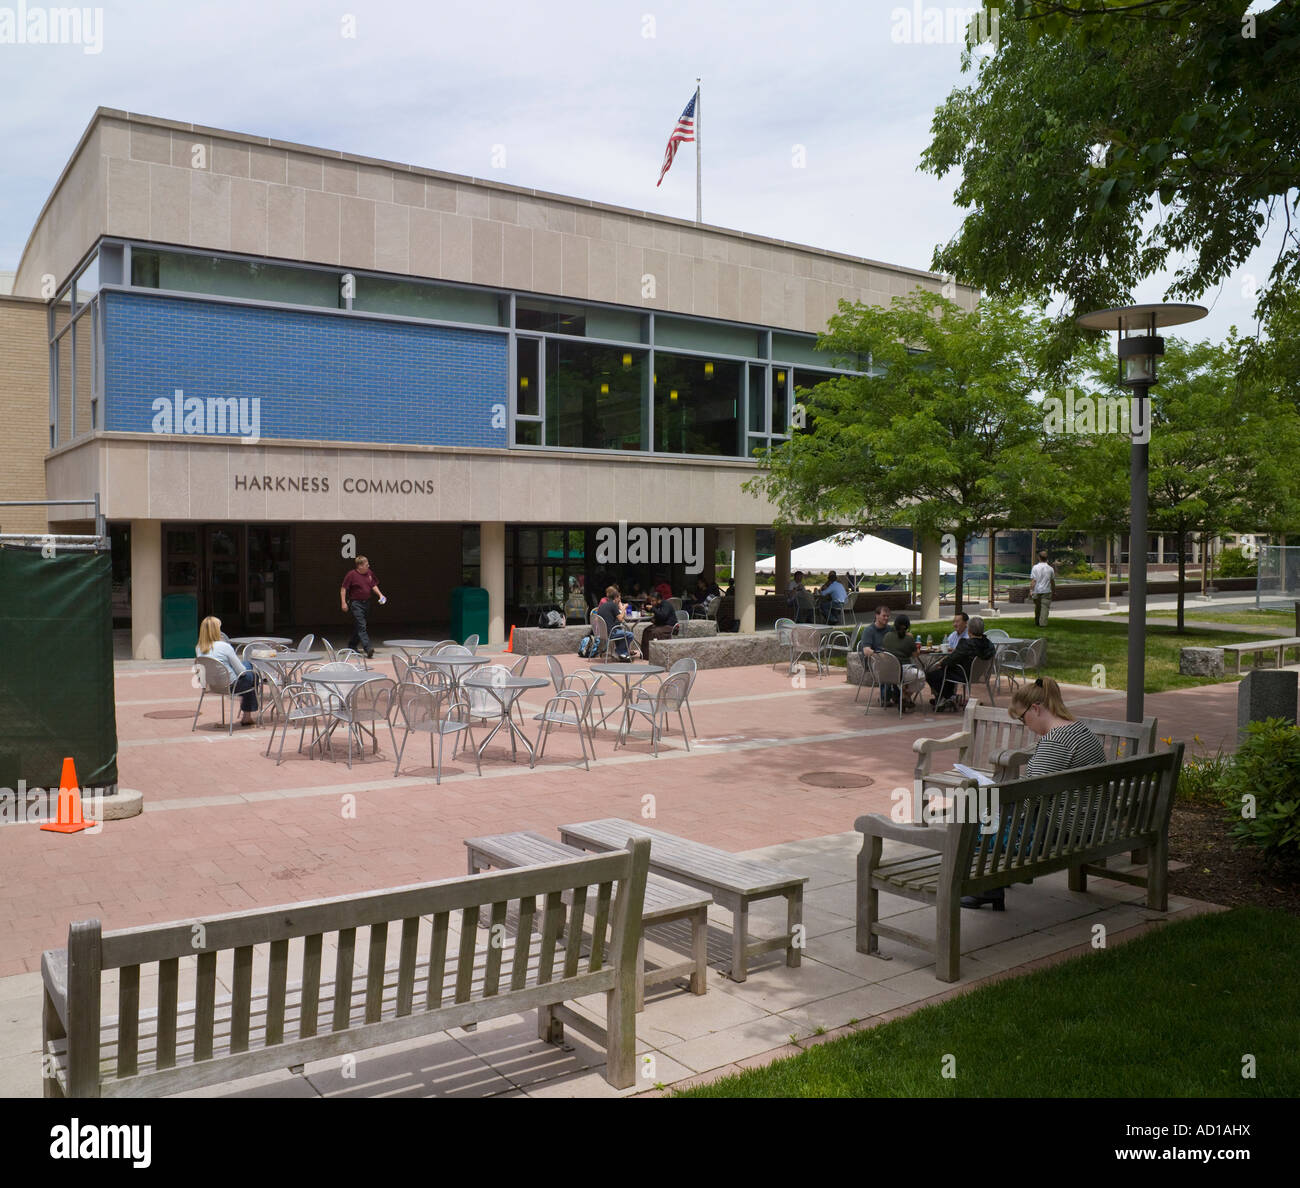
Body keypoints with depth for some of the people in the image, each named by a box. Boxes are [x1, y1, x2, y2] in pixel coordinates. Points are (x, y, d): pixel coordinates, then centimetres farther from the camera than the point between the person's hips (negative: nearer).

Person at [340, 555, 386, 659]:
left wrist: (380, 594, 5)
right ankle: (367, 648, -22)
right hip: (356, 603, -7)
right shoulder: (351, 574, -11)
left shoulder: (369, 573, 8)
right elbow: (343, 589, -9)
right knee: (361, 626, -14)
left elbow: (374, 585, 20)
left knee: (357, 625, 16)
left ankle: (352, 646, 30)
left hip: (366, 603, 7)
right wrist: (344, 603, -14)